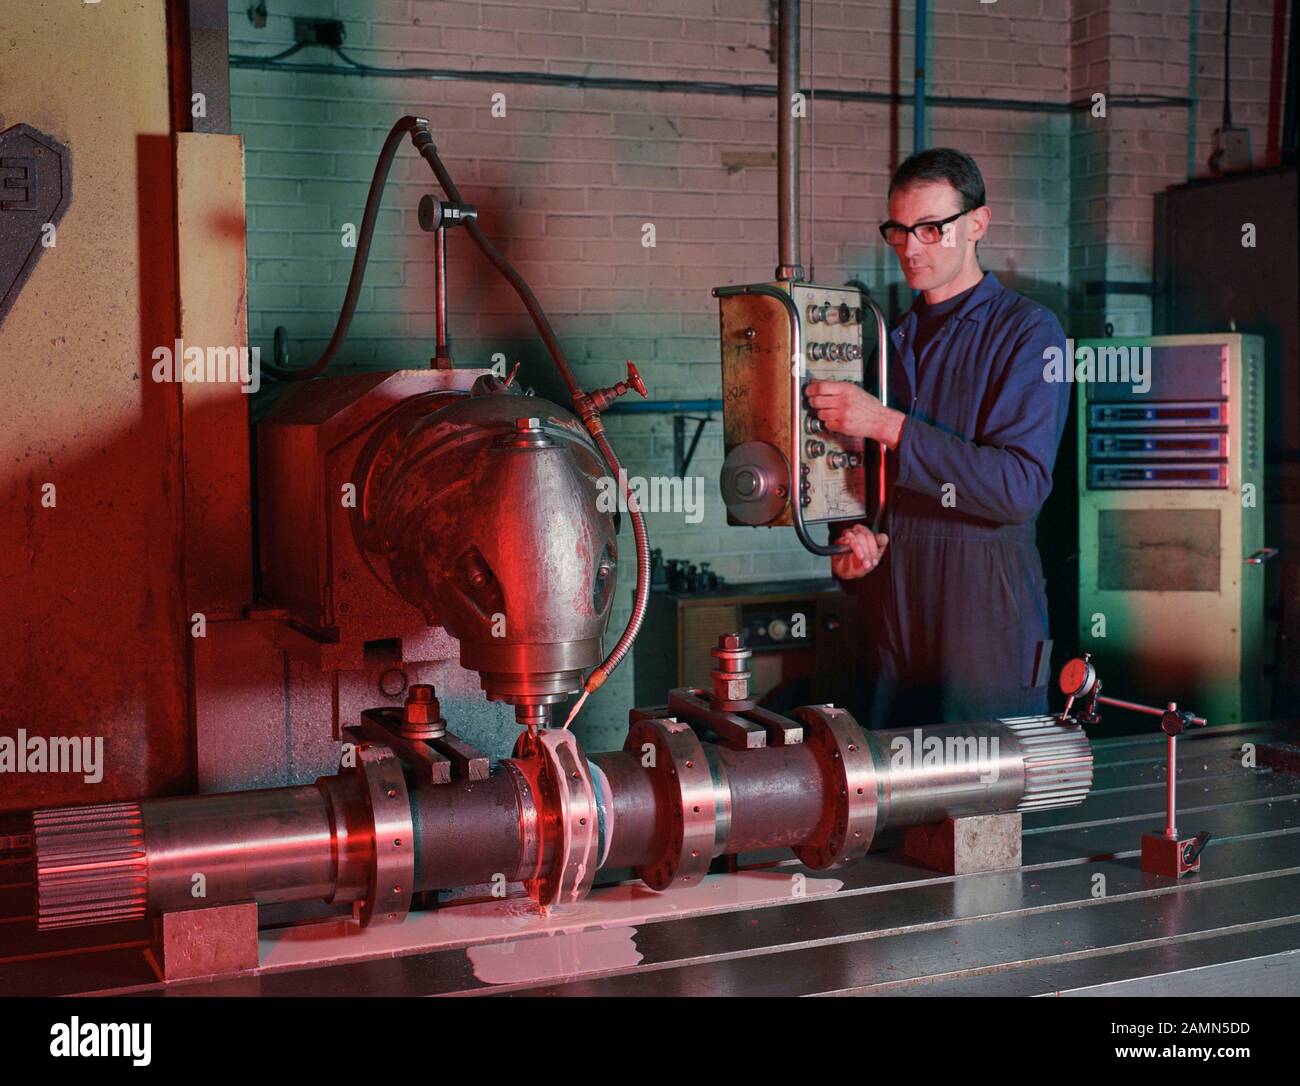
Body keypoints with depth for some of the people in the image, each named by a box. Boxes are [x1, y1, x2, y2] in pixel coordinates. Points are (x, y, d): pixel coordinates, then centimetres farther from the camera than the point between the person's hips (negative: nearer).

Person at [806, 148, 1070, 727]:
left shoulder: (1026, 331, -6)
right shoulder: (892, 336, 14)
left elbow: (1020, 485, -18)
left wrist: (889, 426, -22)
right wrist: (862, 535, 0)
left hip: (984, 601, -5)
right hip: (892, 597, 6)